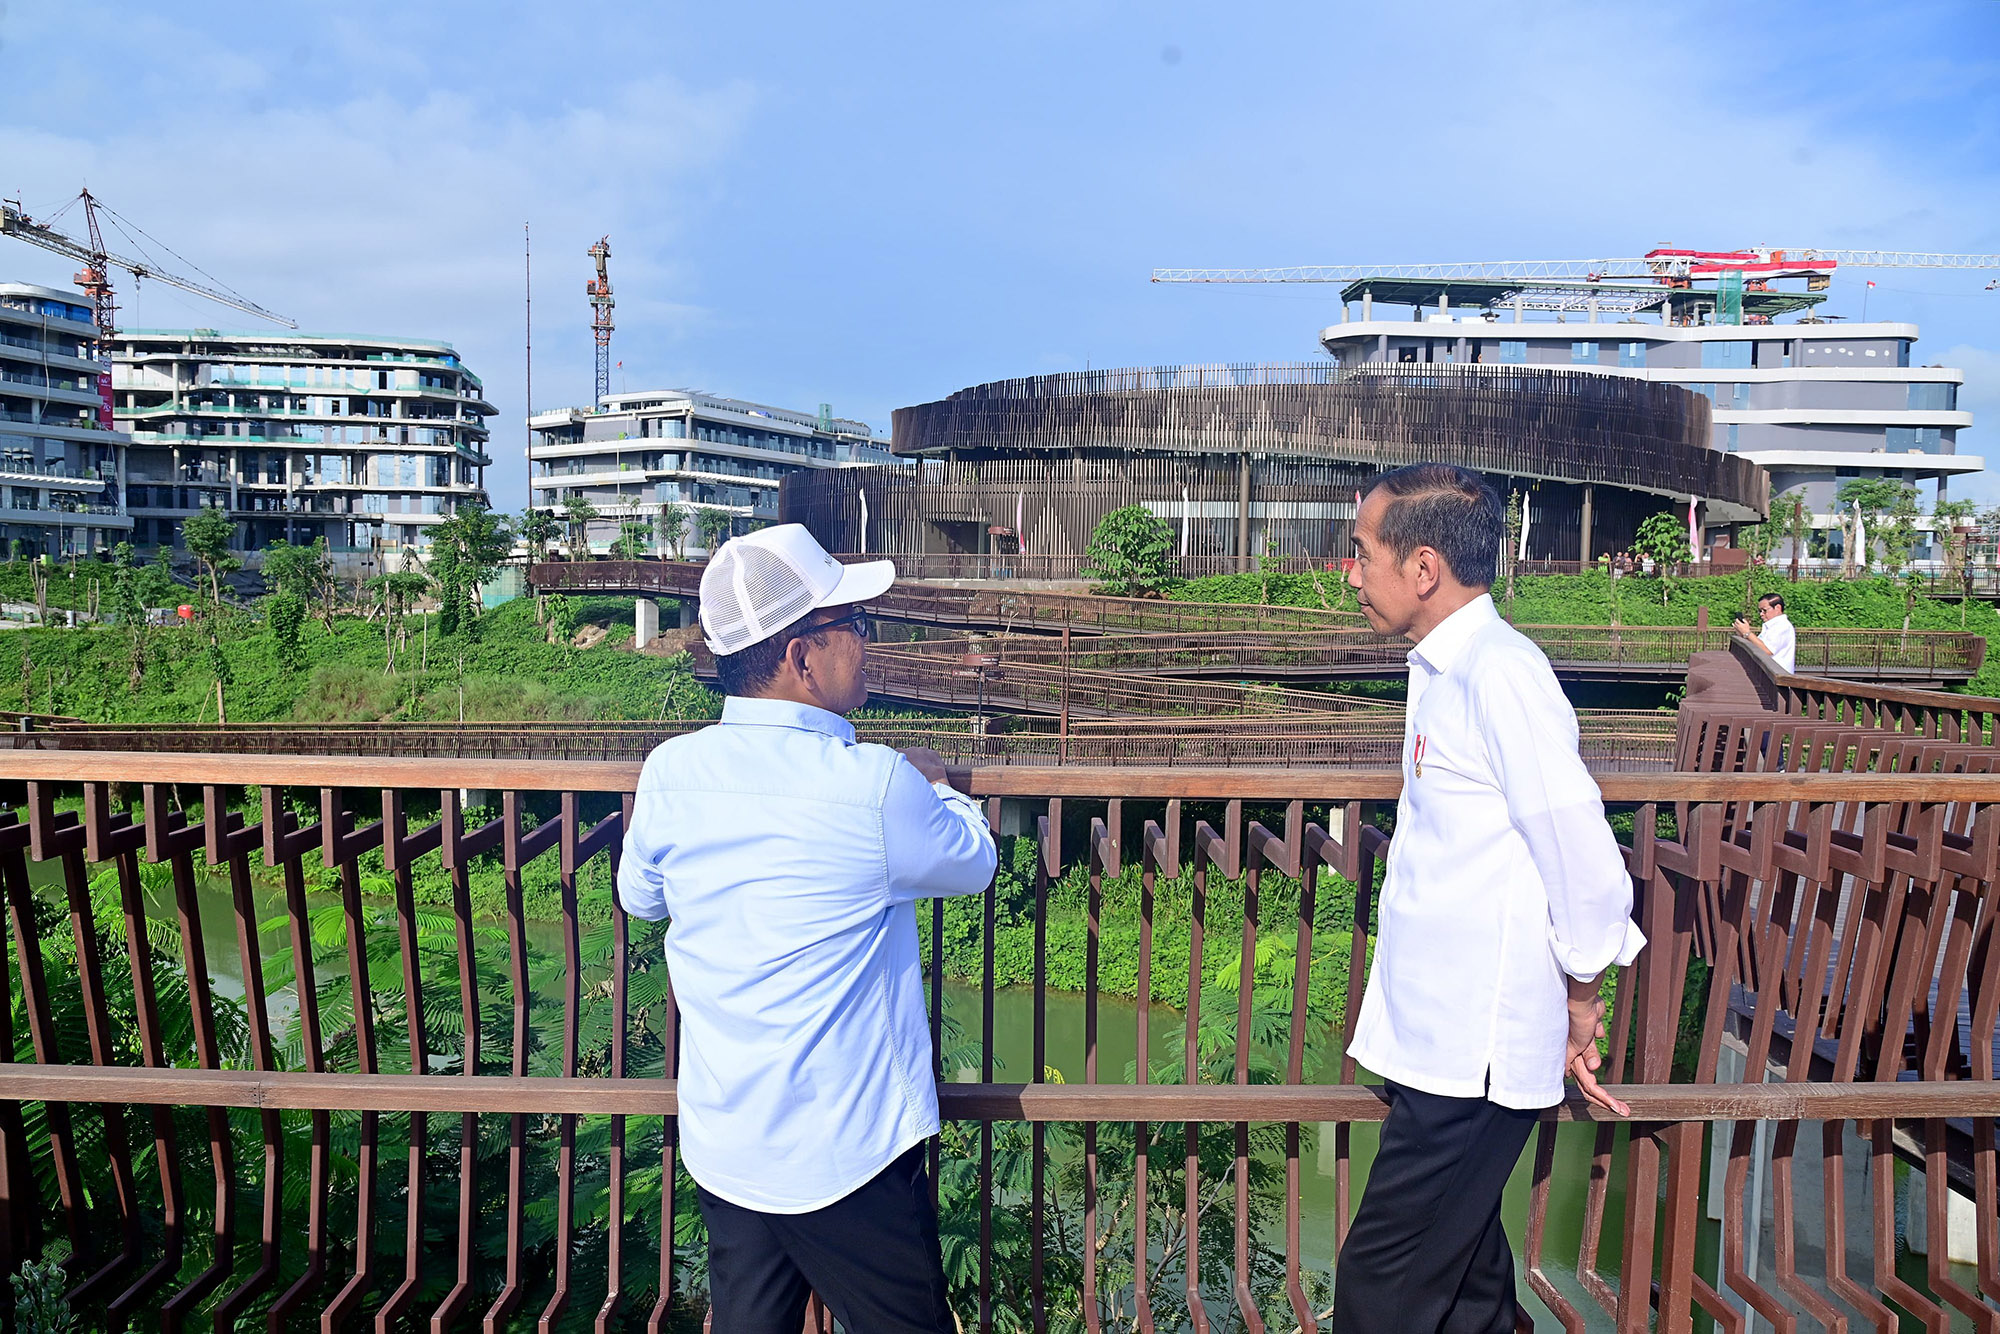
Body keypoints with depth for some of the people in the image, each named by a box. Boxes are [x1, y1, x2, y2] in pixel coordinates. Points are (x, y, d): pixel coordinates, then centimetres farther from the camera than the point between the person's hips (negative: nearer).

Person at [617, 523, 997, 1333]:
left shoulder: (670, 772, -7)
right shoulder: (874, 786, -23)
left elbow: (640, 897, 12)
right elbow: (972, 864, -3)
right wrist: (937, 786, 15)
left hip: (720, 1146, 6)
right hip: (847, 1157, -5)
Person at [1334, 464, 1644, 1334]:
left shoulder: (1499, 671, -19)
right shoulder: (1444, 670, 10)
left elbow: (1579, 850, -18)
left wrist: (1577, 999, -3)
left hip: (1469, 1055, -9)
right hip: (1445, 1035, 9)